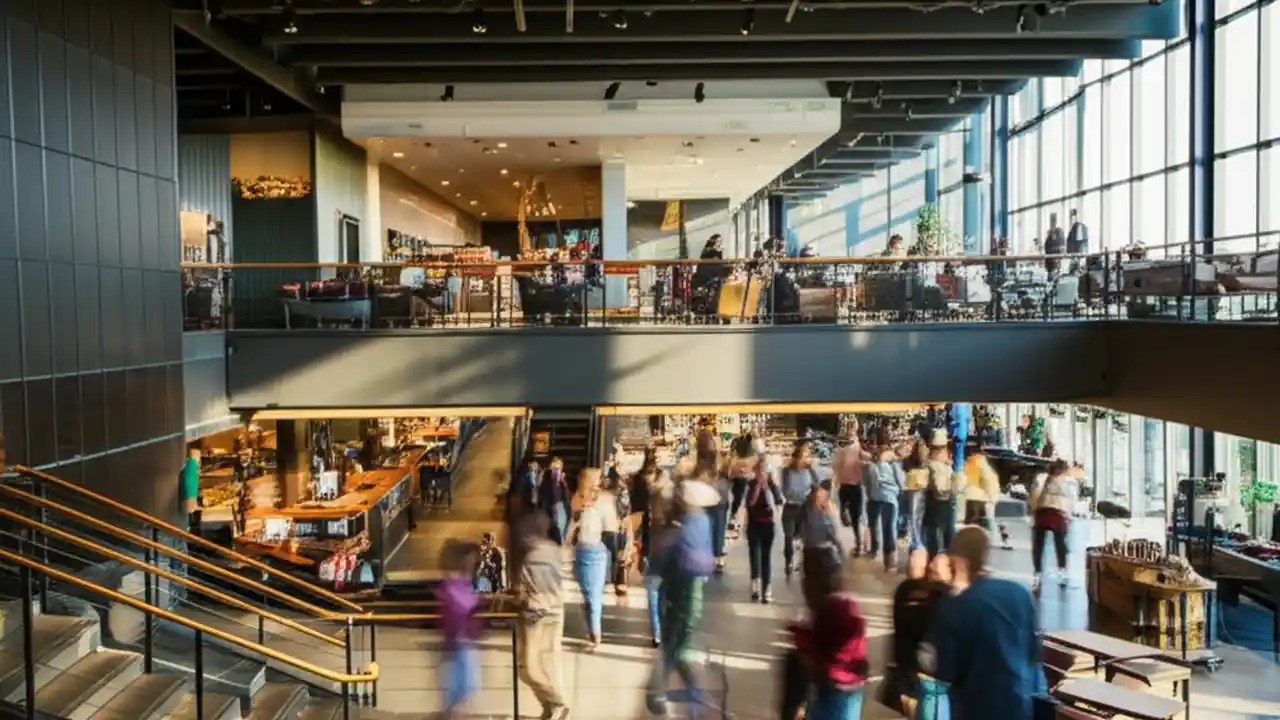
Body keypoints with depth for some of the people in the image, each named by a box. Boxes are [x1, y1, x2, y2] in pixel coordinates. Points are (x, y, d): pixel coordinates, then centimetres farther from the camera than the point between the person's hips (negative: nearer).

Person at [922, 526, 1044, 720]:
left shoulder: (953, 608, -18)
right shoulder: (1019, 593, -1)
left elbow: (946, 671, -13)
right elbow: (1034, 650, 8)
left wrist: (926, 660, 5)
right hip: (1022, 704, 6)